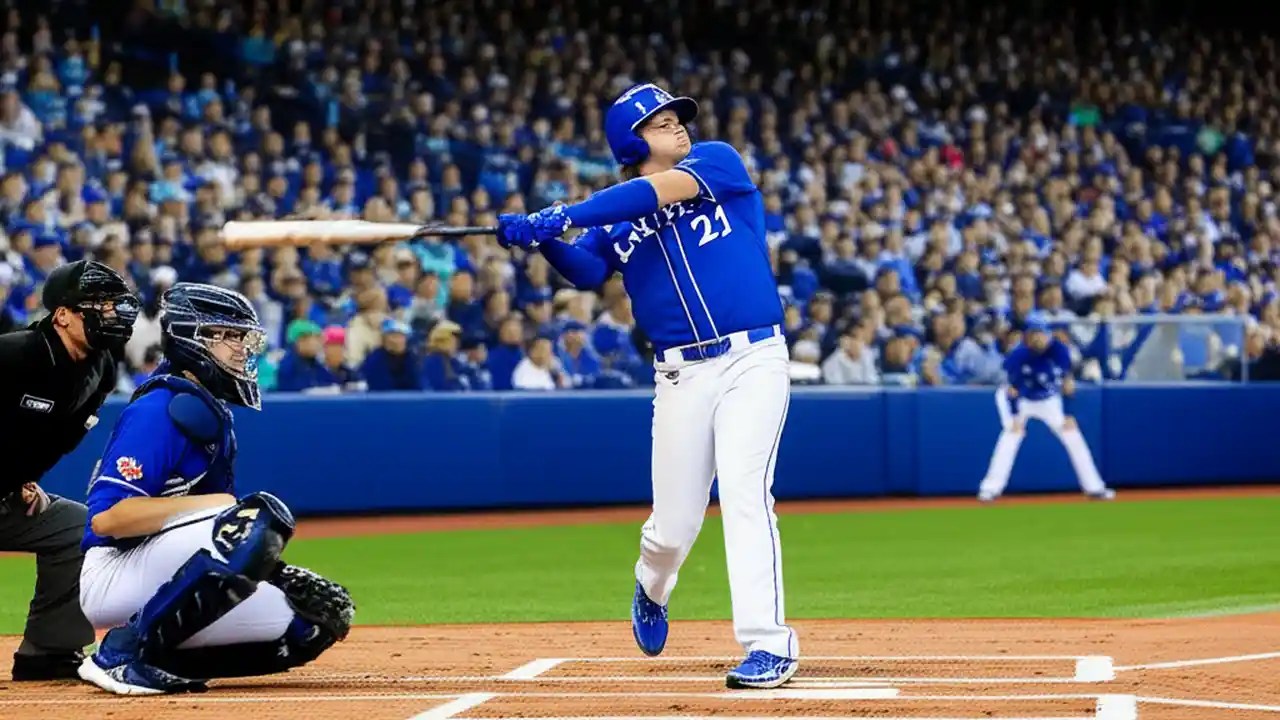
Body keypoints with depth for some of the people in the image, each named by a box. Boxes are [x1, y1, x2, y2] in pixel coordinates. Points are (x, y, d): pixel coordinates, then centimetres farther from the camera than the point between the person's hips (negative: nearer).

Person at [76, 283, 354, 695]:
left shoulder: (216, 413, 14)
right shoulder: (159, 410, -15)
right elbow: (105, 517, -24)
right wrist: (210, 503, -22)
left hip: (158, 583, 9)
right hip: (113, 579, -9)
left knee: (322, 617, 4)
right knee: (261, 517, -29)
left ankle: (165, 658, 7)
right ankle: (123, 652, -21)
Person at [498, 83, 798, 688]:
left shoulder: (719, 163, 4)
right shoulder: (616, 216, 11)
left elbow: (661, 191, -14)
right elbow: (586, 271, -7)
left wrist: (563, 217, -22)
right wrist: (544, 240, -27)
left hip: (753, 358, -3)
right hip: (681, 372, 3)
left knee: (744, 494, -18)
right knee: (674, 525, 6)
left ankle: (769, 646, -17)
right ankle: (651, 589, 41)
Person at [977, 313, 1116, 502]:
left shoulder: (1059, 350, -25)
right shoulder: (1018, 354, -30)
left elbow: (1067, 385, -13)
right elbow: (1013, 388, -19)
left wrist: (1067, 416, -13)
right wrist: (1015, 417, -24)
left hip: (1049, 401, 3)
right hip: (1021, 400, -3)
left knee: (1073, 435, -1)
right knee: (1012, 432, -25)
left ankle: (1094, 487, 9)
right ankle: (991, 488, -22)